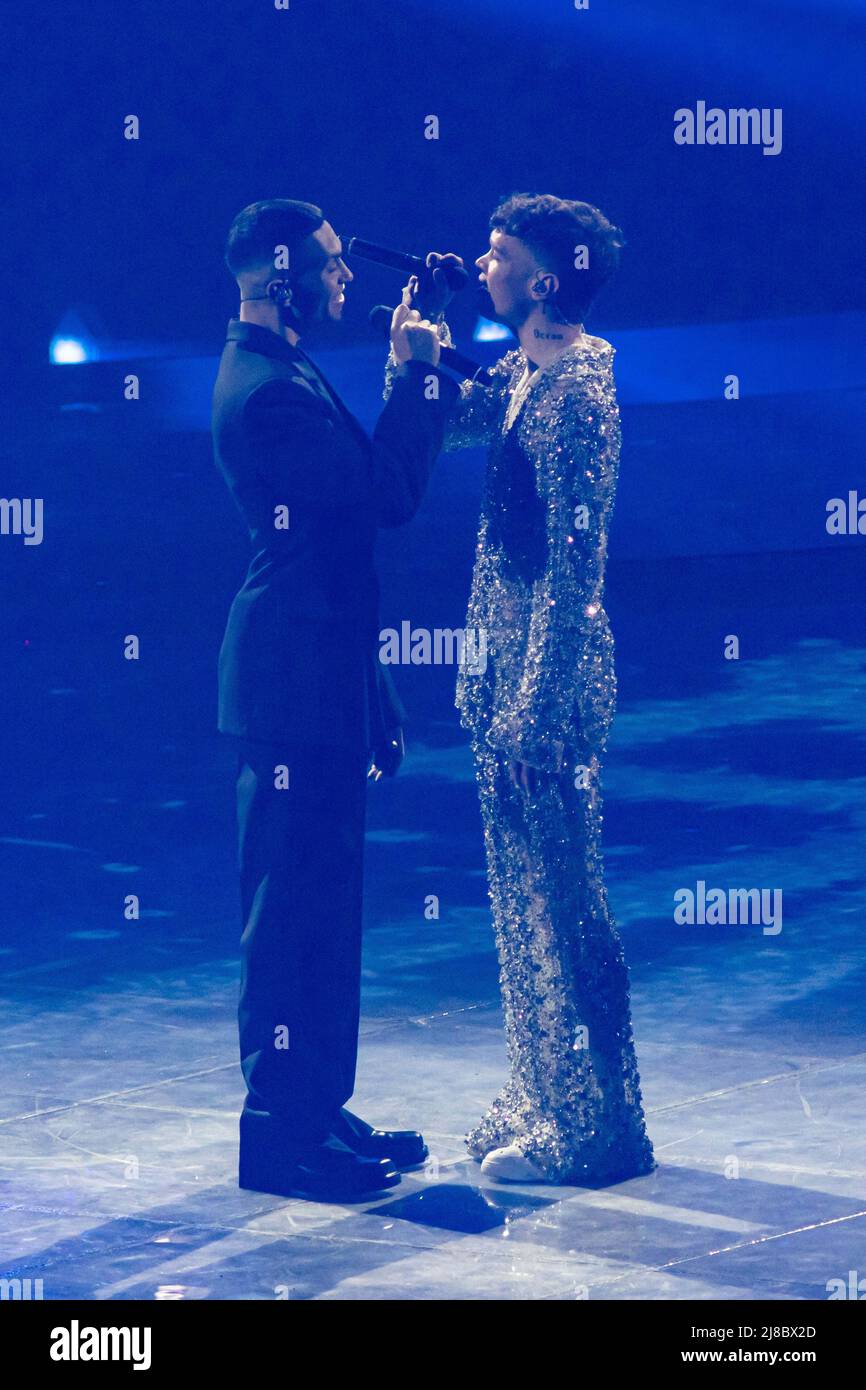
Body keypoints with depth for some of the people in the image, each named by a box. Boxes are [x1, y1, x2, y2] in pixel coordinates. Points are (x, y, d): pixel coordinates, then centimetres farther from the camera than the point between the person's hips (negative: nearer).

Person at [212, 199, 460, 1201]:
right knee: (295, 905, -5)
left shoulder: (279, 374, 16)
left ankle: (317, 1110, 23)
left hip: (319, 676, 11)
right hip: (296, 678, -11)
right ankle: (279, 1134, 1)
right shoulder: (267, 391, -18)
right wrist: (420, 374, -12)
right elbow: (388, 491, -19)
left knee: (322, 901, 15)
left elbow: (366, 479, 17)